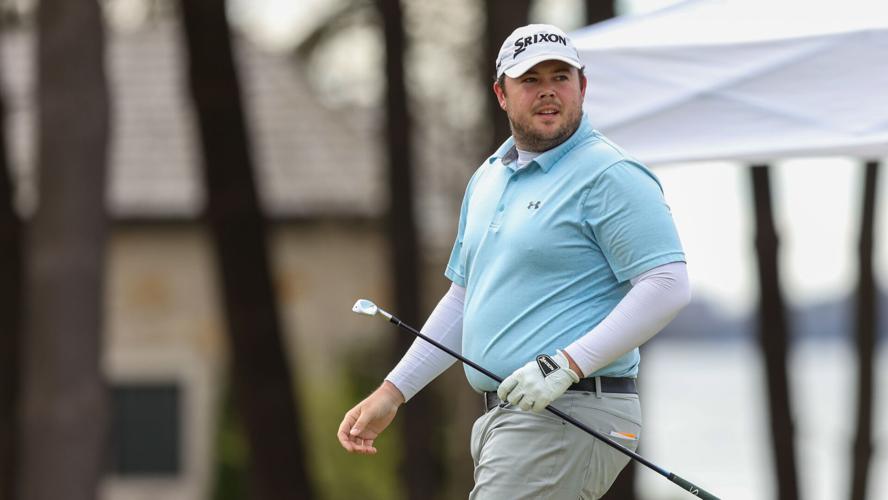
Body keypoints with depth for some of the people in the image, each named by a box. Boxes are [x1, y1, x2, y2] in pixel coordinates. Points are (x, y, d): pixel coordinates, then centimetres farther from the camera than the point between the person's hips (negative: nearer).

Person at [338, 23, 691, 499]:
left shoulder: (610, 175, -9)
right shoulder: (487, 179, 19)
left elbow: (668, 286, -16)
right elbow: (463, 298, 27)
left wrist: (567, 364, -22)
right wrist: (392, 391, 20)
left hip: (569, 418, -9)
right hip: (503, 417, 9)